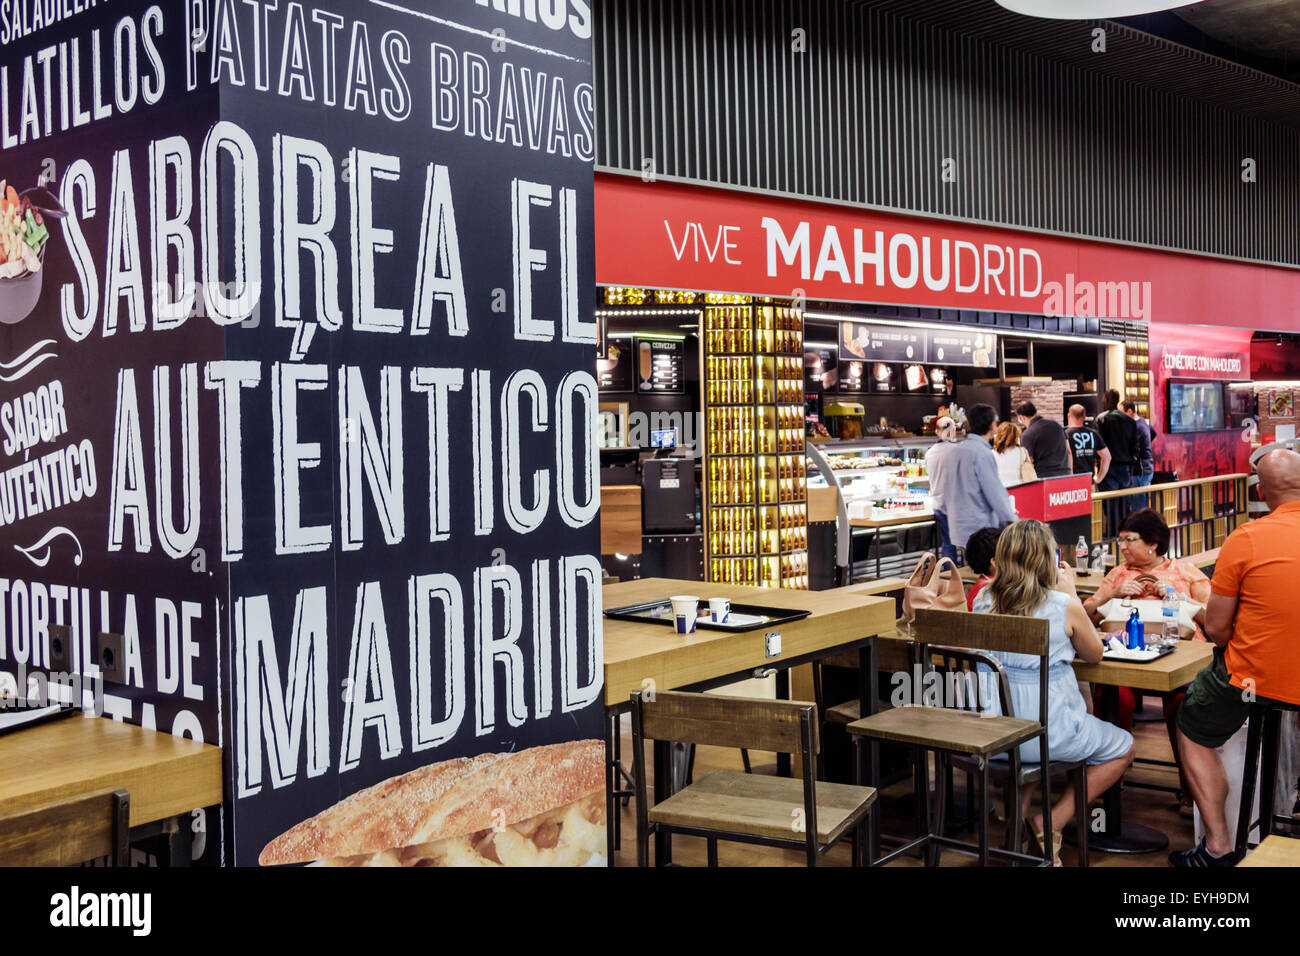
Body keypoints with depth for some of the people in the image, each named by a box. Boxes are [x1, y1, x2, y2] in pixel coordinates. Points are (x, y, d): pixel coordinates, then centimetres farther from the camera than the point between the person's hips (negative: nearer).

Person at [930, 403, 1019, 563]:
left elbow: (941, 492, 17)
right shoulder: (983, 454, -14)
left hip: (957, 531, 8)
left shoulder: (953, 452, 11)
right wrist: (1012, 521, -6)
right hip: (980, 530, -8)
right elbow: (995, 494, -14)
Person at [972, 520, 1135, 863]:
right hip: (1047, 734, -5)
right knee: (1123, 748, 23)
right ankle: (1050, 824, 11)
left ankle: (1019, 804, 23)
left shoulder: (983, 600, -3)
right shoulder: (1064, 606, -15)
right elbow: (1094, 655, 4)